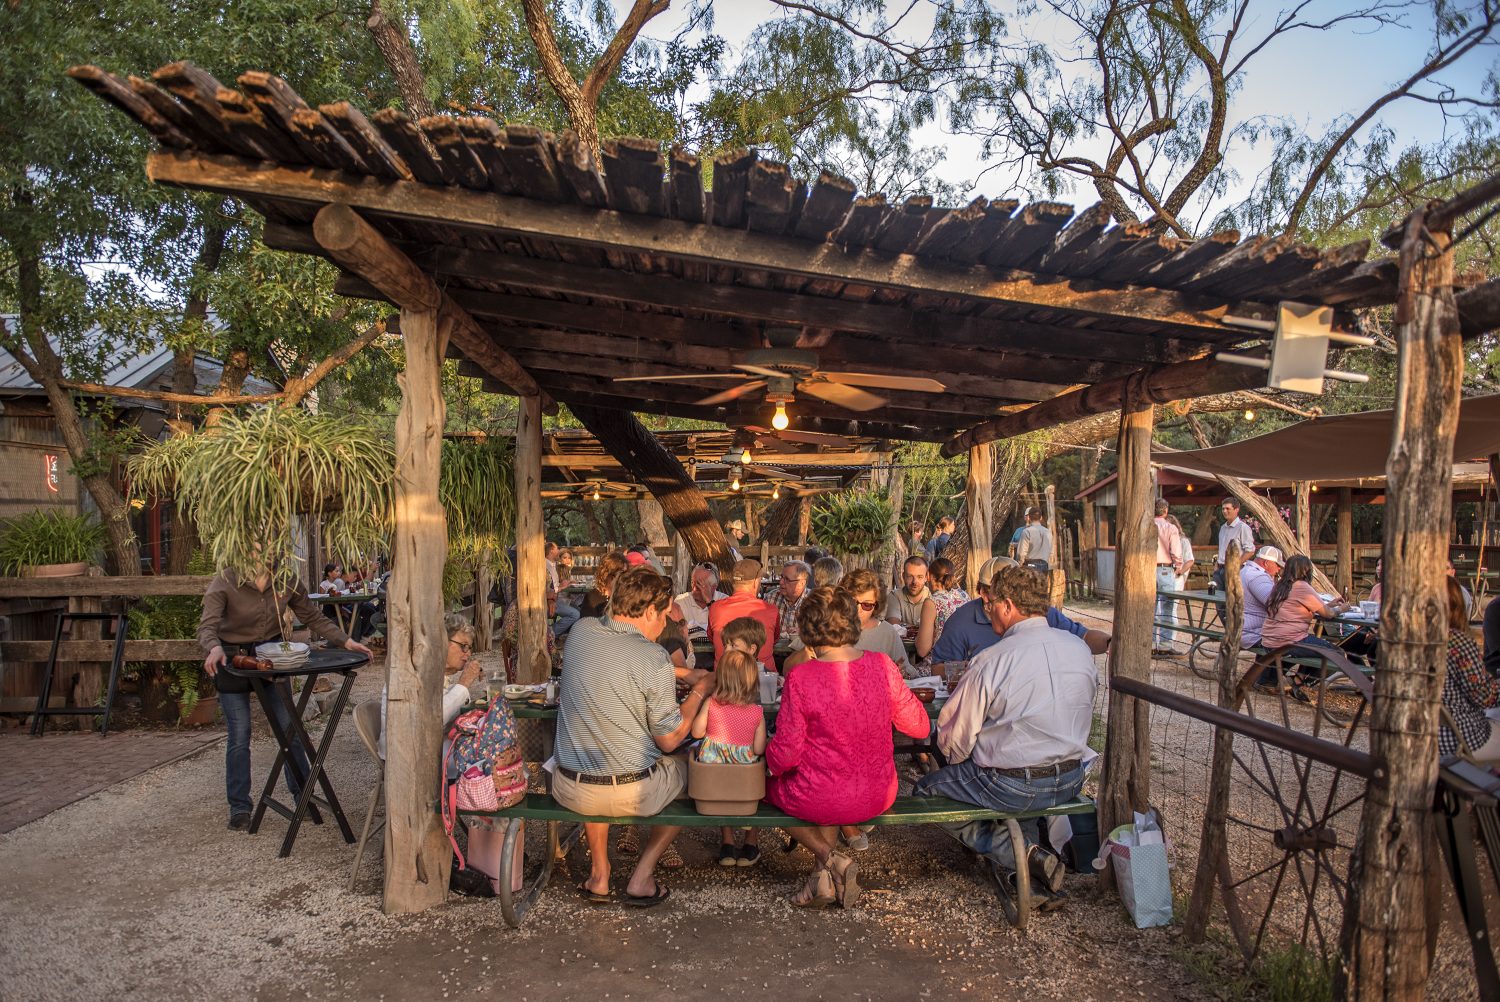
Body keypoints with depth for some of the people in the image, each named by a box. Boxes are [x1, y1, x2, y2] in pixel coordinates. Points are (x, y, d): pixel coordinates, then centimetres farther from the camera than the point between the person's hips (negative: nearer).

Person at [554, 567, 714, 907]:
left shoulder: (580, 631, -3)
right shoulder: (654, 658, -20)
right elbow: (670, 740, -12)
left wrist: (682, 675, 21)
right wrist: (700, 691, 2)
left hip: (569, 789, 5)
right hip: (631, 793, -5)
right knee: (689, 771, 24)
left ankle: (598, 874, 30)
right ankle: (641, 878, 19)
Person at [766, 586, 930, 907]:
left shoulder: (801, 678, -22)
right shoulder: (882, 665, -12)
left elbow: (786, 754, -16)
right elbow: (919, 727, -1)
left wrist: (769, 761, 7)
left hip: (820, 801, -4)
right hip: (879, 797, 5)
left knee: (769, 786, 28)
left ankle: (830, 859, 12)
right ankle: (824, 875, 25)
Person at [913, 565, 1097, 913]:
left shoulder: (992, 660, -19)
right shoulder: (1080, 648, -2)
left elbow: (956, 740, -11)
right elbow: (1076, 719, 13)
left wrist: (958, 760, 10)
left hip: (1012, 786, -7)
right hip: (1071, 779, 7)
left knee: (925, 790, 14)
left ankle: (1019, 855, 0)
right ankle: (1033, 852, 16)